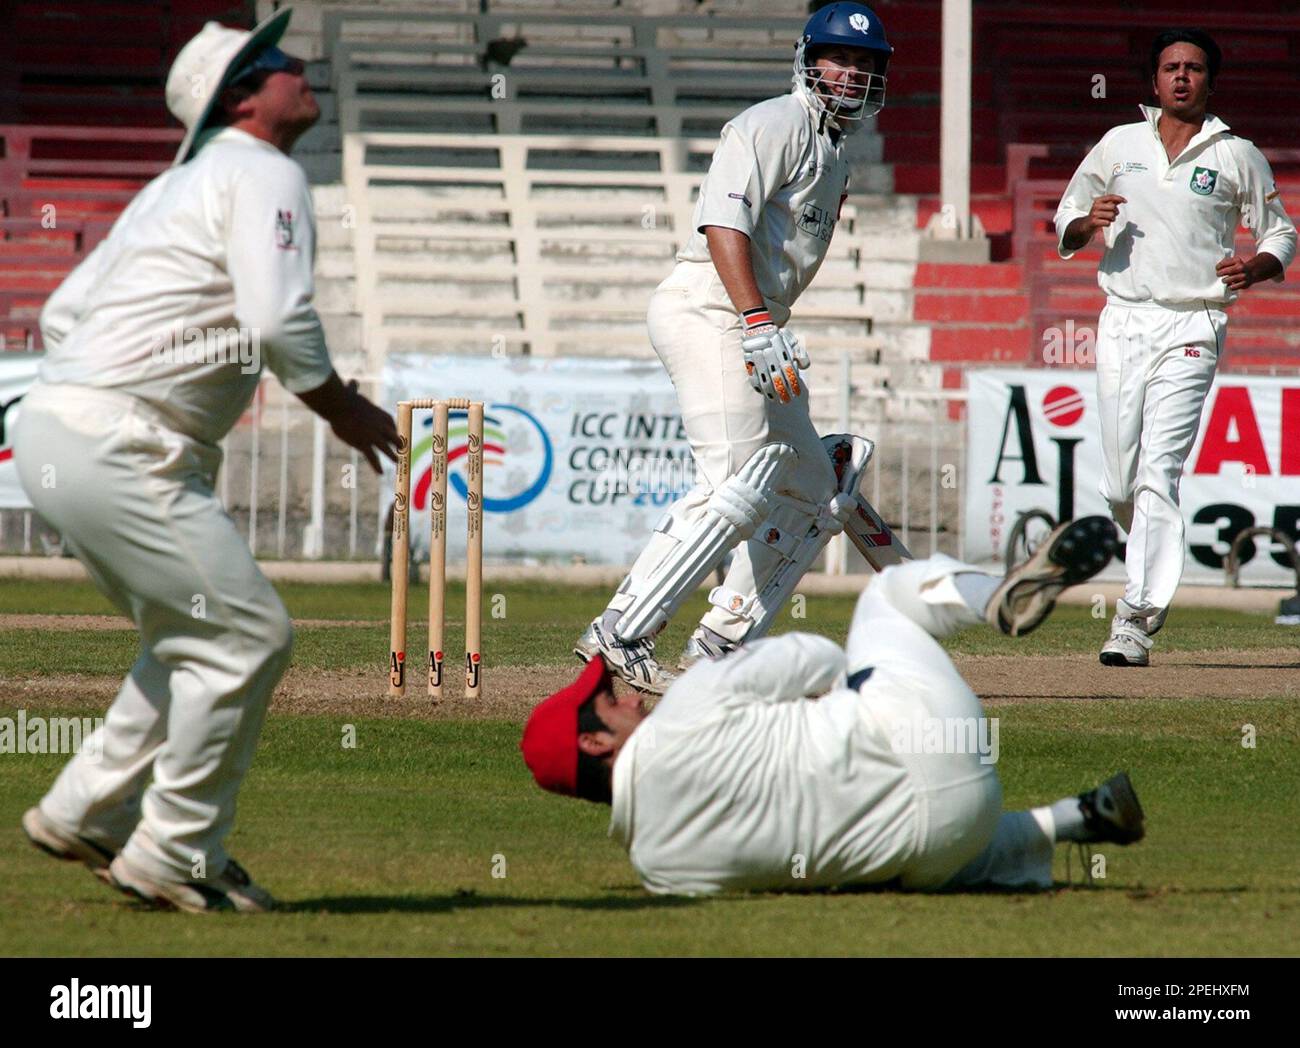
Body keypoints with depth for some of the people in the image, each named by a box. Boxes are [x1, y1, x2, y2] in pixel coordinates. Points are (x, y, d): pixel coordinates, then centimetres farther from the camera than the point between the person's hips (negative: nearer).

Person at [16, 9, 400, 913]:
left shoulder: (179, 186, 24)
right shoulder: (264, 176, -5)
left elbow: (62, 314, 26)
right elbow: (279, 320, -19)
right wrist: (346, 409, -4)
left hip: (56, 432, 10)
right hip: (118, 453, -10)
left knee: (194, 638, 20)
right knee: (249, 635, -7)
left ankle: (85, 815, 20)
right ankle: (175, 857, -2)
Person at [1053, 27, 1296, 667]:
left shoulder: (1237, 157, 6)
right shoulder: (1118, 145, 12)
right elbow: (1065, 227, 17)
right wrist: (1089, 223, -7)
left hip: (1192, 329, -3)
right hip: (1123, 323, 3)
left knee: (1158, 473, -15)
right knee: (1118, 485, 2)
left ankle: (1135, 624, -18)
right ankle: (1154, 567, 32)